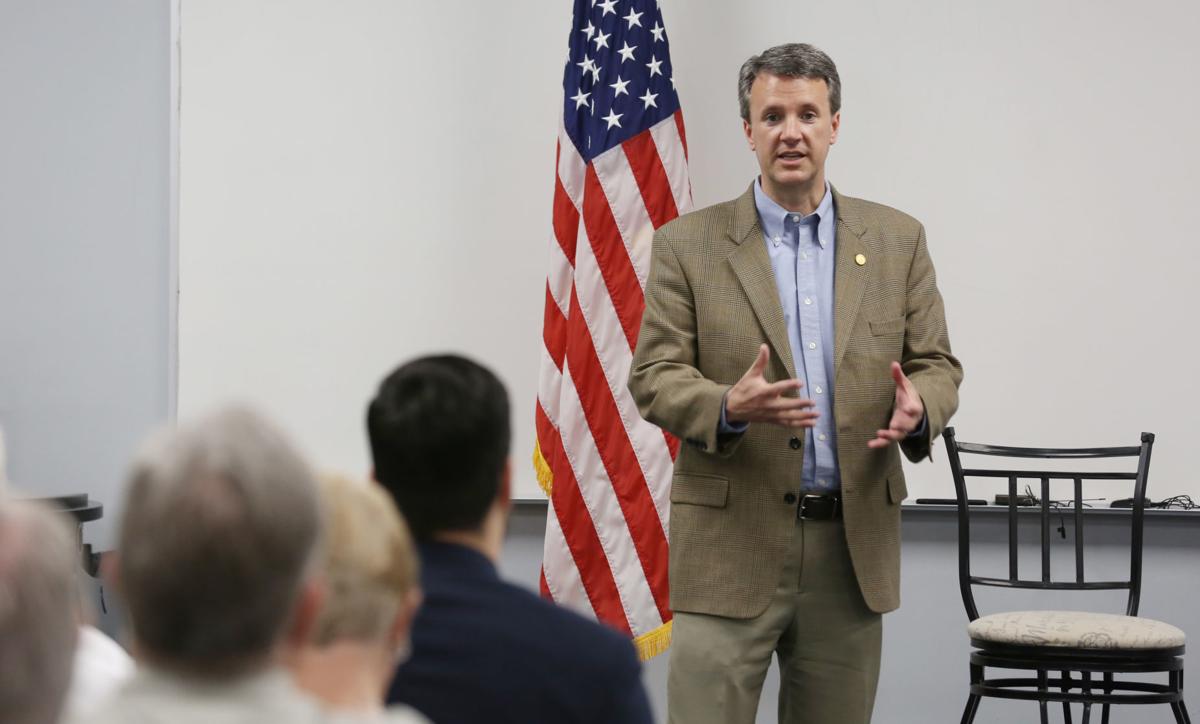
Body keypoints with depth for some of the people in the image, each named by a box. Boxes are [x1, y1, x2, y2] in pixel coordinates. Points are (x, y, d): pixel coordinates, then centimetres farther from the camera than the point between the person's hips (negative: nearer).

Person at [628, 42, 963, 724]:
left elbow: (938, 363, 10)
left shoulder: (898, 240, 9)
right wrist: (730, 407, -23)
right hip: (731, 542, -2)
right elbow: (653, 376, -2)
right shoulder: (689, 244, 2)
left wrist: (918, 409, -15)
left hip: (854, 542, 3)